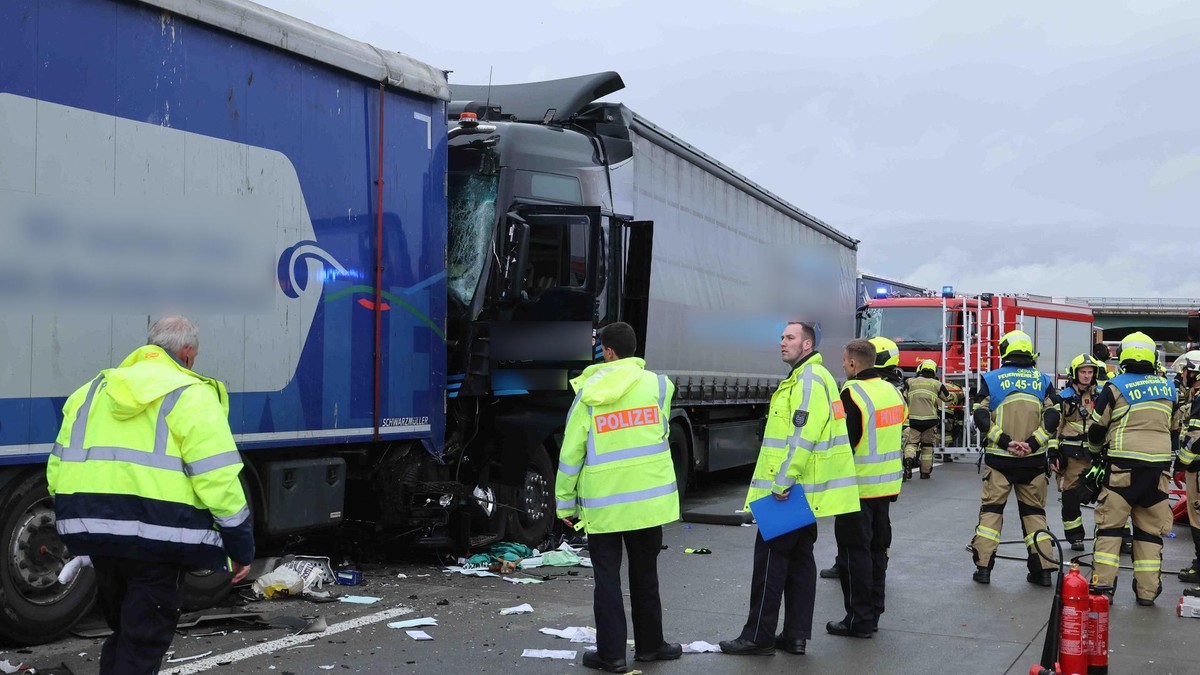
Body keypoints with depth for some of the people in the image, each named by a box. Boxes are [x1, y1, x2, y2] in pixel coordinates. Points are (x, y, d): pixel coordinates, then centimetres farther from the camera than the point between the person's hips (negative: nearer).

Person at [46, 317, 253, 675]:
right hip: (155, 533, -6)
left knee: (123, 626, 23)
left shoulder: (94, 389, 15)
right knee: (145, 638, 2)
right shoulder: (191, 395, -5)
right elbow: (218, 478, -12)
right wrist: (242, 546, -5)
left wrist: (78, 523, 26)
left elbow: (59, 465, 16)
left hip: (94, 525, 6)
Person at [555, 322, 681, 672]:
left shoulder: (588, 394, -5)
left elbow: (571, 454, -5)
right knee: (645, 574, 15)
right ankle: (649, 645, 25)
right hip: (649, 498, 2)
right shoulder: (657, 385, -3)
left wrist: (565, 503, 5)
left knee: (607, 578, 7)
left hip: (602, 503, -1)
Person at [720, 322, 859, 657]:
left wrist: (782, 483, -25)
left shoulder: (810, 379, -15)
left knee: (770, 557, -5)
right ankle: (796, 635, 16)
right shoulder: (803, 378, 19)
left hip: (791, 490, -11)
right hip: (803, 491, 11)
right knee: (799, 557, 11)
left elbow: (803, 437, -25)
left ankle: (758, 636, 0)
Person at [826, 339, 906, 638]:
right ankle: (873, 613, 24)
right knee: (877, 548, 16)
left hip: (859, 487, -8)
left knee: (855, 552, 0)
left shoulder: (853, 393, -18)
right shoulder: (891, 391, 9)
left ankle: (859, 619, 3)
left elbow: (844, 443, -20)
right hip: (887, 485, 8)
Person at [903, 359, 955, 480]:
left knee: (911, 442, 7)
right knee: (927, 445, 15)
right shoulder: (937, 384, 7)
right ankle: (925, 472, 21)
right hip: (930, 419, 1)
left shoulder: (910, 382, 6)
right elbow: (949, 398, 18)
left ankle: (908, 459, -24)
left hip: (913, 419, -1)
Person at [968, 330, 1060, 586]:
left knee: (991, 509, 8)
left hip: (999, 458, -1)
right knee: (1035, 511, 12)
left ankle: (983, 567, 5)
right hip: (1034, 460, 1)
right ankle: (1043, 569, 11)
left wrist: (1005, 441, -11)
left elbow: (981, 417, -9)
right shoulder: (1042, 380, 3)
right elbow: (1052, 417, -5)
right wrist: (1032, 443, -11)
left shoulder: (992, 379, -1)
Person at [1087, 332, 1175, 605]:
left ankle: (1103, 583, 0)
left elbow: (1097, 428, 3)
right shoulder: (1167, 386, 8)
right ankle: (1147, 589, 12)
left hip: (1124, 465, -3)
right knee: (1150, 528, 11)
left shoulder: (1116, 386, -4)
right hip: (1158, 464, 3)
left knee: (1110, 524, 4)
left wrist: (1095, 451, 21)